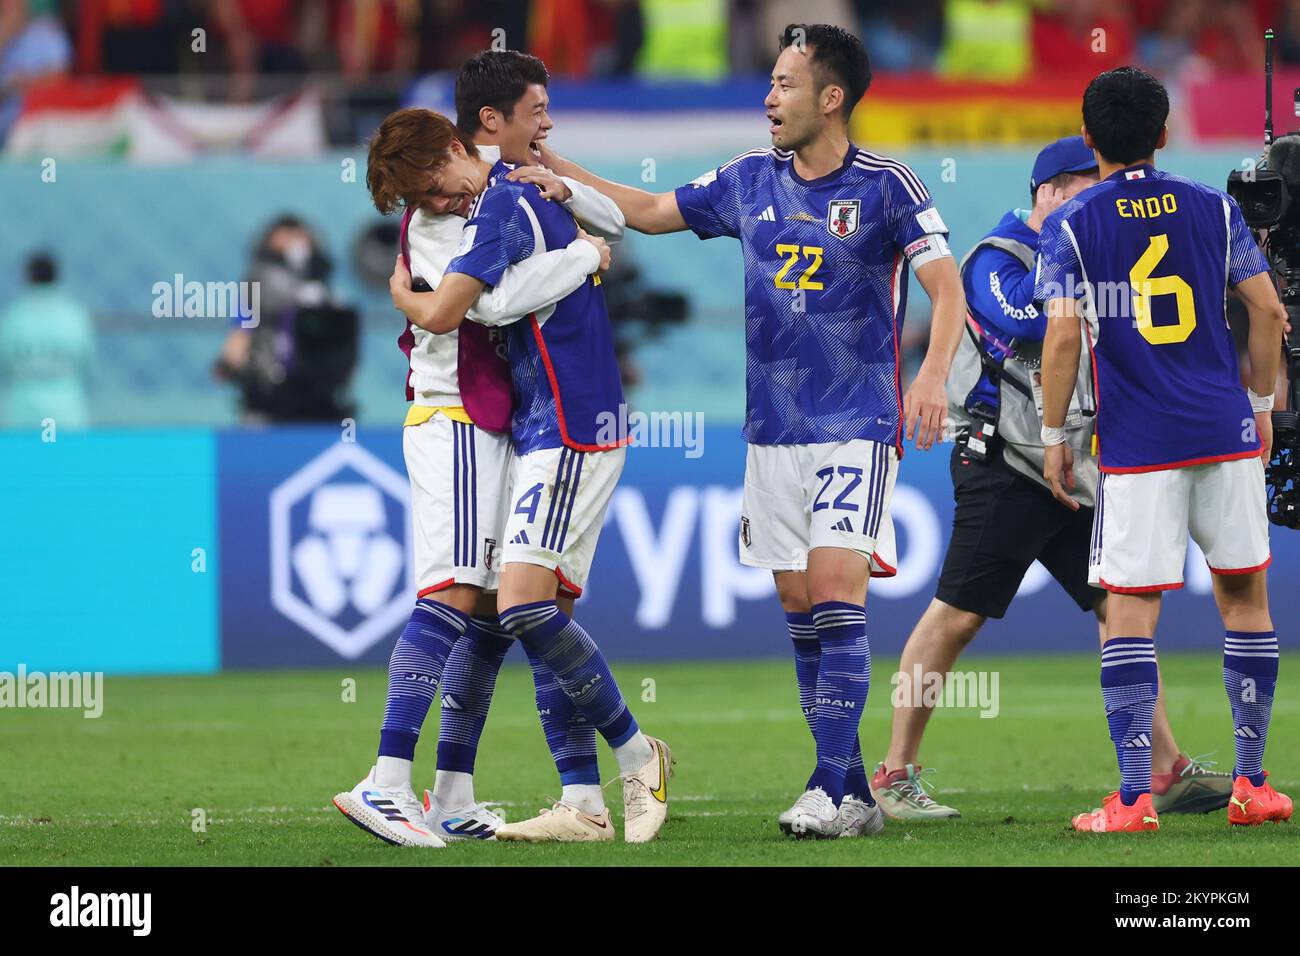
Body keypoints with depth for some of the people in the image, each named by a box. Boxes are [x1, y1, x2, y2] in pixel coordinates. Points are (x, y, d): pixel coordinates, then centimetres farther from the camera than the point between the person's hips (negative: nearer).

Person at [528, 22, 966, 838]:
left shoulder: (884, 185, -6)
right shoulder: (750, 181, 9)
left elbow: (948, 287, -11)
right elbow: (650, 211, 21)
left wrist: (933, 375, -26)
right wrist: (552, 166, 15)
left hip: (856, 427, -6)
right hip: (772, 428, 6)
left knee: (834, 588, -16)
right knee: (799, 604, 3)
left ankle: (834, 791, -16)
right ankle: (853, 792, 9)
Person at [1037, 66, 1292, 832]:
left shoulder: (1071, 227, -2)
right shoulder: (1214, 209, 6)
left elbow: (1064, 337, -9)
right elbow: (1267, 312, 4)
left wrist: (1054, 437, 1)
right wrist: (1262, 406, 16)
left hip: (1136, 445, -2)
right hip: (1225, 432, 2)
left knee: (1131, 610, -2)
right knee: (1245, 593, 13)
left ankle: (1134, 797, -10)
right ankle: (1252, 782, 13)